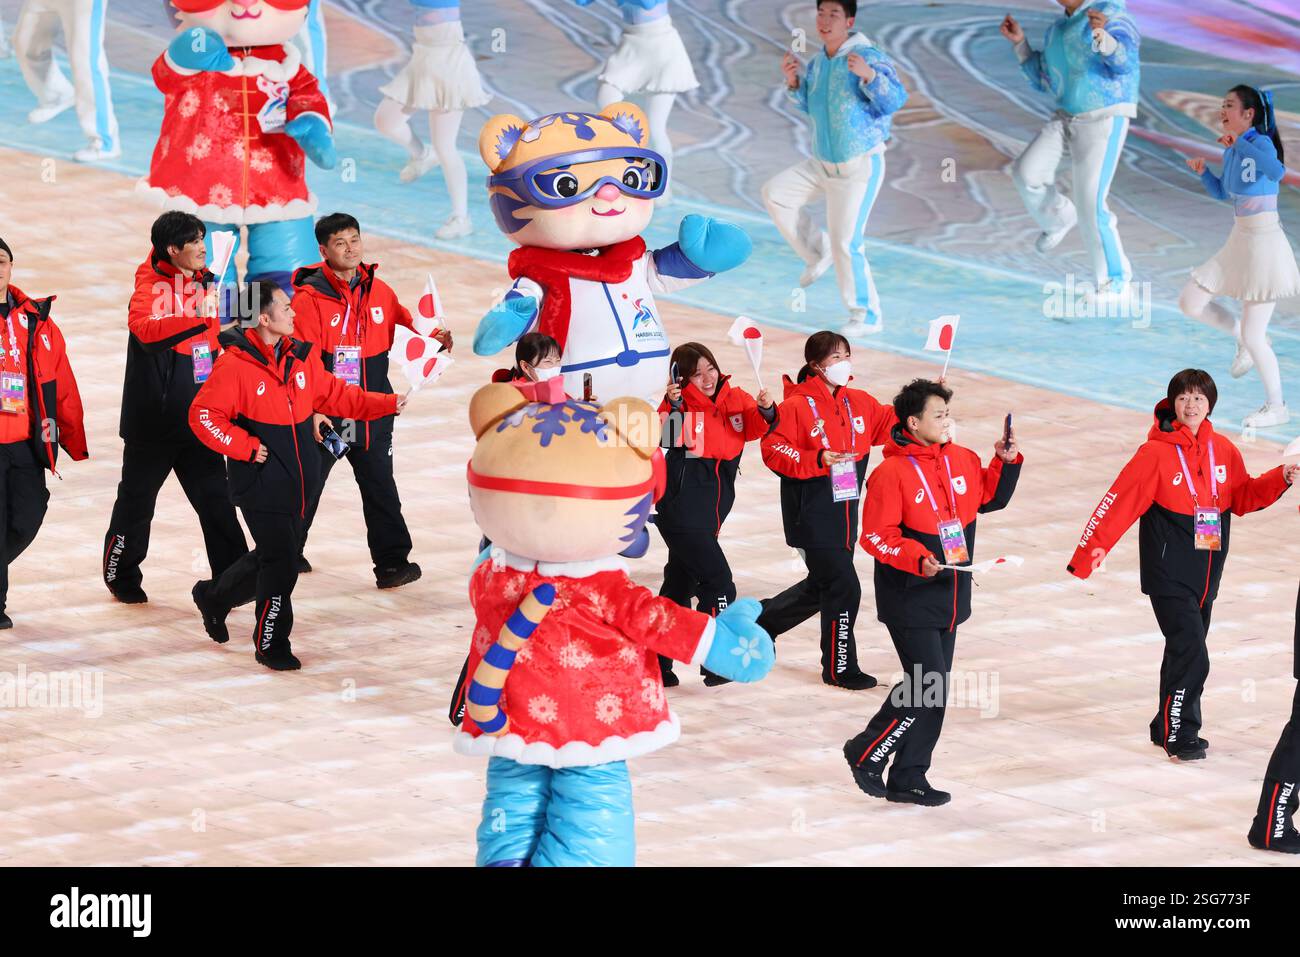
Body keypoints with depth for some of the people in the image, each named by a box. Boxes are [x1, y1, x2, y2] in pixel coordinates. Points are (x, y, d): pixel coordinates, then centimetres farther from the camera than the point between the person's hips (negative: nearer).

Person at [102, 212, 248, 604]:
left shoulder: (207, 284, 7)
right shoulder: (152, 285, -12)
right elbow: (144, 327, -34)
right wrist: (198, 320, -42)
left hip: (199, 419, 5)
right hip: (153, 420, -5)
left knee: (215, 499, 0)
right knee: (137, 498, 9)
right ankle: (121, 576, 25)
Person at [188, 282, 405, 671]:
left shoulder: (301, 357, 5)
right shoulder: (235, 365, -17)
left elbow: (334, 395, 14)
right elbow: (204, 416, -15)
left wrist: (388, 404, 8)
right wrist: (246, 447, -18)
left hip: (296, 484, 7)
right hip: (261, 487, -7)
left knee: (271, 559, 17)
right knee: (281, 565, -6)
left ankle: (214, 596, 41)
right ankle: (271, 646, 11)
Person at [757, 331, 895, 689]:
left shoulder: (858, 402, 7)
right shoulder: (797, 406, -14)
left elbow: (888, 423, 17)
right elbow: (774, 451, -17)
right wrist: (817, 461, -28)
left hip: (844, 512, 8)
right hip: (811, 516, -8)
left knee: (823, 585, 19)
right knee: (843, 588, -8)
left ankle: (764, 620, 43)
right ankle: (839, 668, 6)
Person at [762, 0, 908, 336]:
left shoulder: (868, 56, -18)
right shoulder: (818, 63, 5)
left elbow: (895, 100, -27)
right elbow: (809, 105, 19)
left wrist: (869, 75, -44)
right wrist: (793, 81, -1)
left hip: (861, 167, -8)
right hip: (823, 164, 8)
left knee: (846, 243, -9)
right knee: (774, 194, 2)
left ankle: (867, 315, 5)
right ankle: (817, 253, 15)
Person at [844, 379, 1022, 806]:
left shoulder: (962, 460, 5)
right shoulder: (892, 473, -16)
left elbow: (990, 497, 20)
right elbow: (876, 536, -16)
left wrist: (1006, 462, 4)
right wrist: (917, 559, -28)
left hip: (948, 599, 8)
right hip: (911, 601, -8)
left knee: (930, 690, 11)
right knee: (927, 689, -11)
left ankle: (908, 781, 19)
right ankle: (866, 753, 7)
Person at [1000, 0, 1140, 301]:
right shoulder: (1056, 29, 13)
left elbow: (1125, 61, -28)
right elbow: (1043, 82, 19)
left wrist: (1101, 34, -49)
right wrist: (1019, 42, 9)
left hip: (1105, 118, -7)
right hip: (1067, 116, 7)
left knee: (1090, 204, -14)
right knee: (1027, 172, -15)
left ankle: (1114, 282, 1)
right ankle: (1058, 218, 16)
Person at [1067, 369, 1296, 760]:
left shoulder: (1223, 450, 5)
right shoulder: (1157, 452, -12)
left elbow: (1243, 497, 14)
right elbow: (1120, 500, -15)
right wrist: (1092, 547, -22)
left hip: (1206, 575, 6)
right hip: (1169, 575, -6)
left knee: (1185, 651, 15)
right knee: (1191, 655, -12)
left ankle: (1168, 728, 27)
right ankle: (1179, 734, -2)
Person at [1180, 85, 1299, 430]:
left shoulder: (1260, 143, -17)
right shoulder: (1231, 150, 6)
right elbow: (1222, 192, 22)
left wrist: (1240, 143, -32)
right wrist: (1202, 171, 4)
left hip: (1264, 243, -8)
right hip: (1239, 243, 8)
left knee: (1253, 336, -1)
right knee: (1189, 302, 7)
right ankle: (1244, 338, 26)